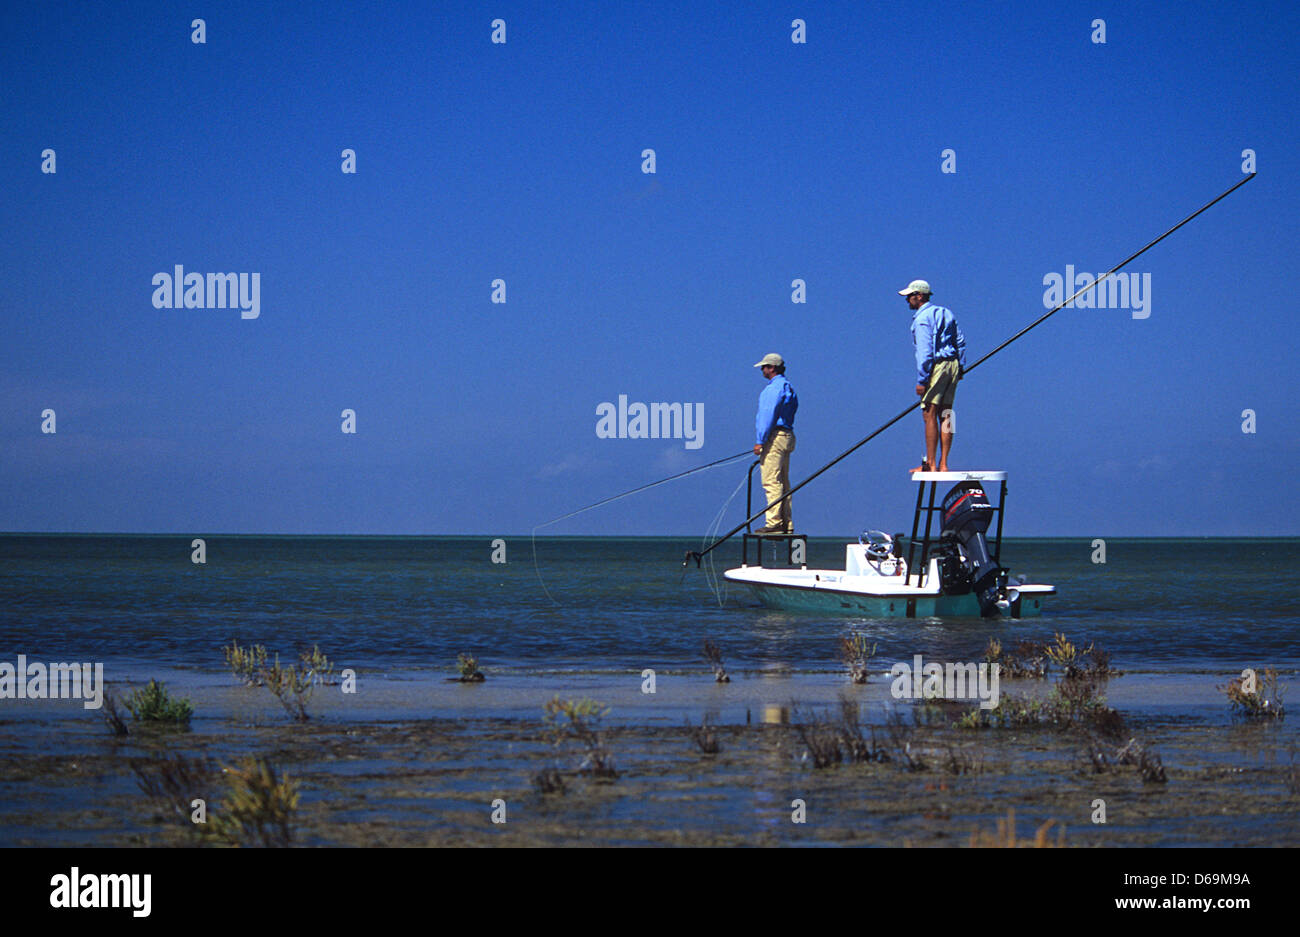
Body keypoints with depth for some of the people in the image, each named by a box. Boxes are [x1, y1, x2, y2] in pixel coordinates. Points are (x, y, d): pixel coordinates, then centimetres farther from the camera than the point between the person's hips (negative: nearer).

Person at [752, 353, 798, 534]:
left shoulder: (774, 387, -11)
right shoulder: (787, 387, 21)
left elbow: (769, 415, -17)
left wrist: (760, 441, -18)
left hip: (774, 436, -11)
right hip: (787, 436, 11)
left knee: (771, 482, -13)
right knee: (783, 483, 10)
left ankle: (774, 522, -18)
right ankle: (786, 524, 10)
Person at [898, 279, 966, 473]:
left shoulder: (922, 319, -10)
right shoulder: (946, 313, 17)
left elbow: (924, 352, -16)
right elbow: (961, 342, 18)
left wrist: (921, 380, -16)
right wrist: (960, 367, 20)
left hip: (936, 366, -9)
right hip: (952, 365, 9)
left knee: (930, 414, -7)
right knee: (945, 415, 9)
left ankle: (930, 464, -9)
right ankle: (943, 464, 8)